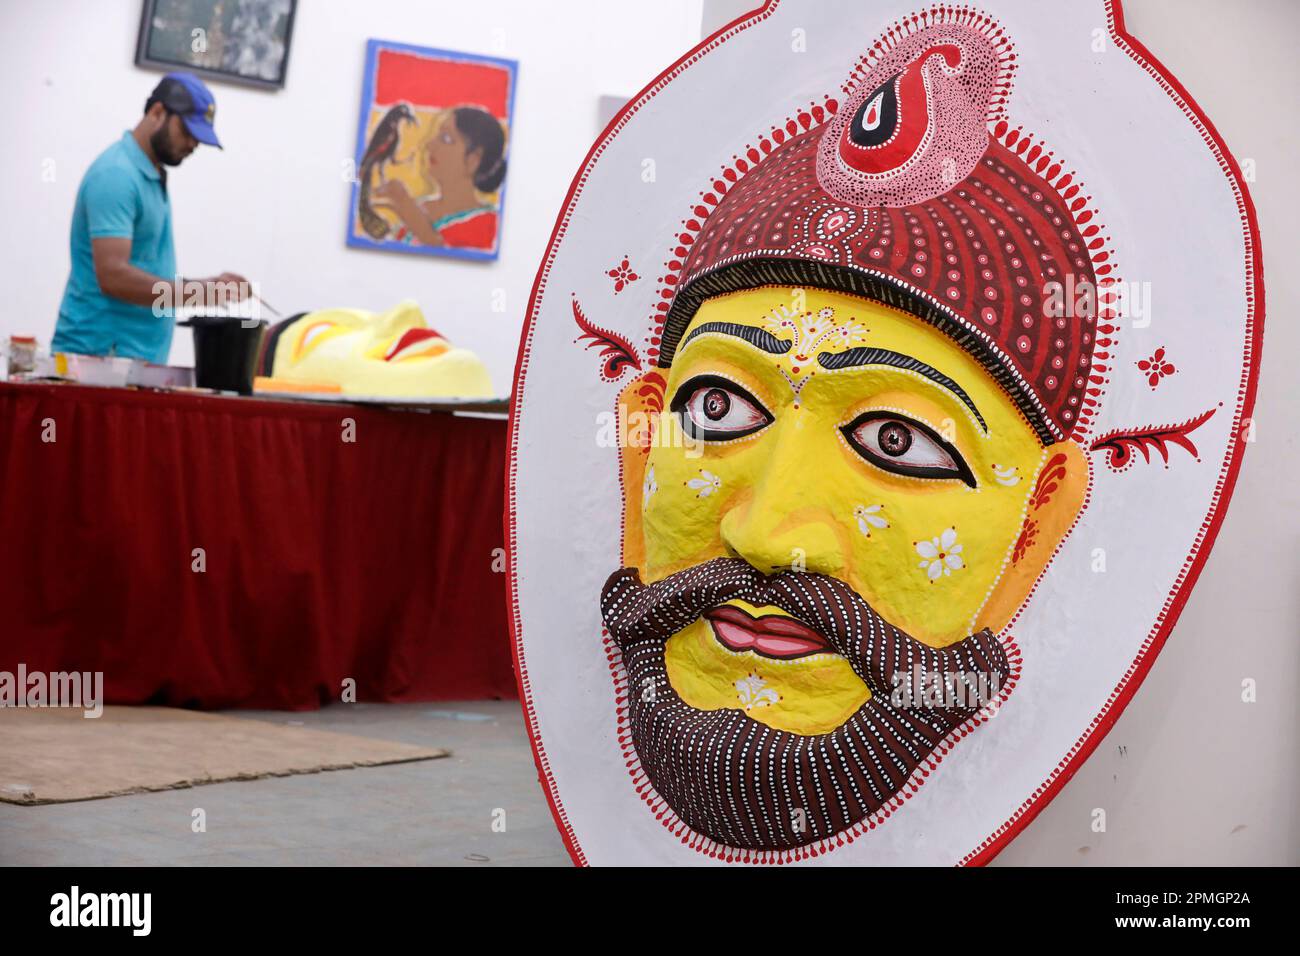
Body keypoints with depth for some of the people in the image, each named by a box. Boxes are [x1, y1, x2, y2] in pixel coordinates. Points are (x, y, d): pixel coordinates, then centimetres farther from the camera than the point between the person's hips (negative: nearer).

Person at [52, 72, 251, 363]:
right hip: (101, 351, -9)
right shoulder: (116, 175, -15)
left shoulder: (153, 175, 14)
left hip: (139, 356, 9)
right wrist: (202, 294, -26)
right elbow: (113, 276, -24)